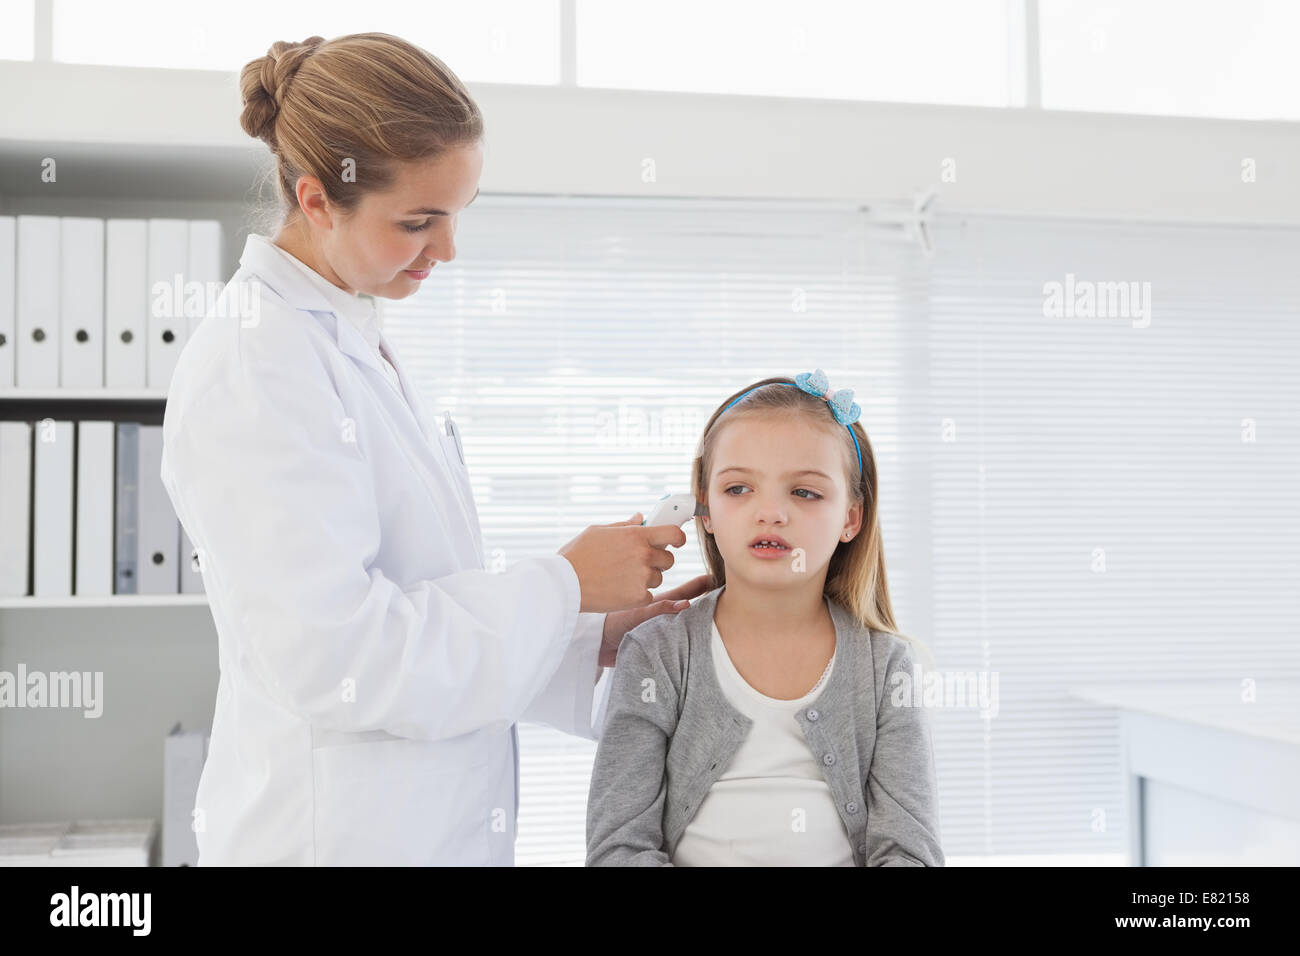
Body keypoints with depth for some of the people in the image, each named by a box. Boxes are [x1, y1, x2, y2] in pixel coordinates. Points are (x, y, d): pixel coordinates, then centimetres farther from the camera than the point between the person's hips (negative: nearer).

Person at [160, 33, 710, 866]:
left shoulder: (359, 346, 9)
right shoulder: (254, 366, -19)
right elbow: (338, 660, -23)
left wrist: (594, 639, 4)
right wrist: (564, 585, -16)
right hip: (338, 832, -8)